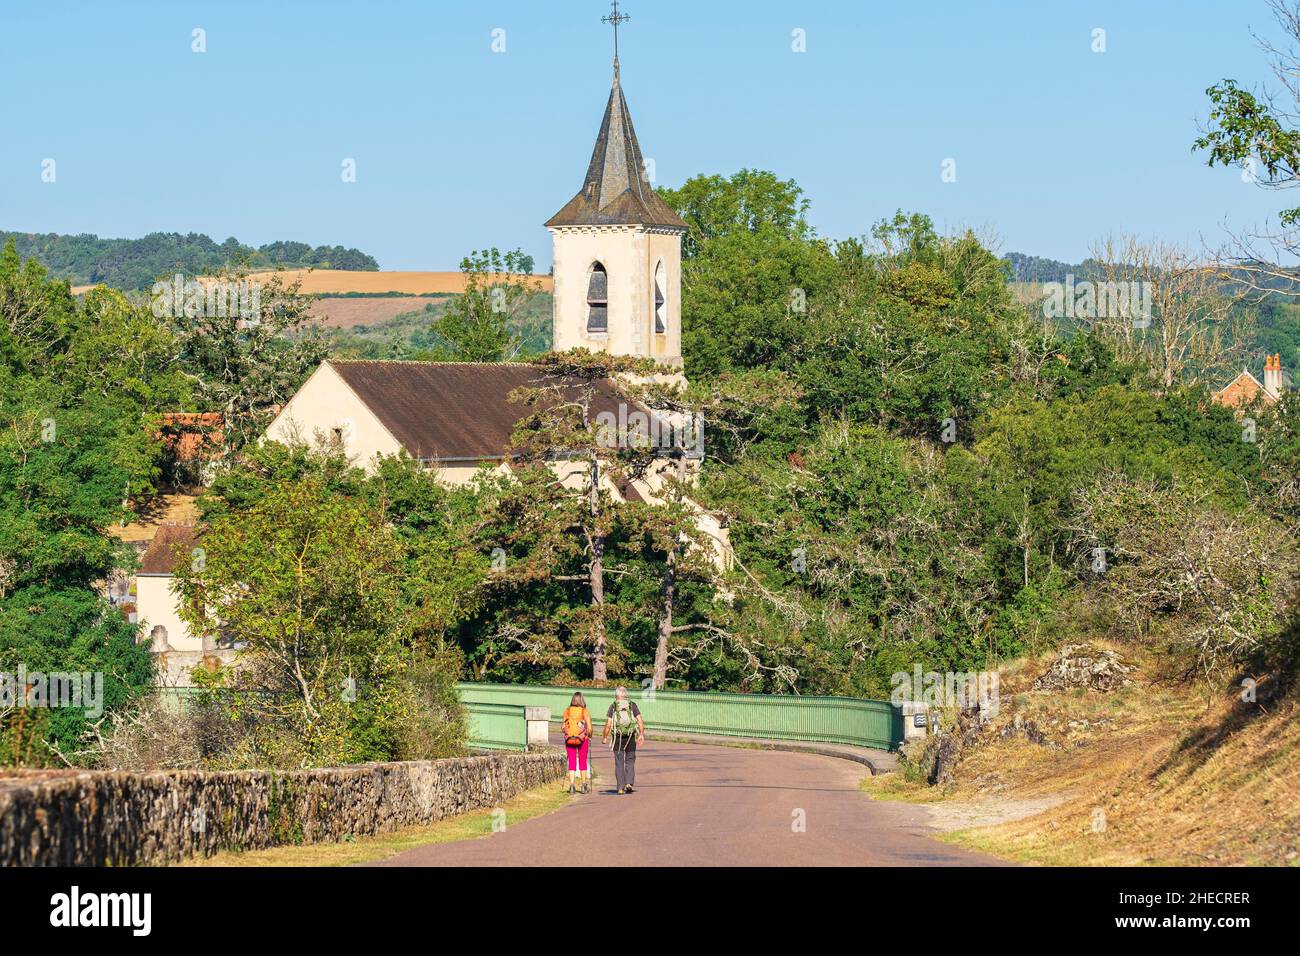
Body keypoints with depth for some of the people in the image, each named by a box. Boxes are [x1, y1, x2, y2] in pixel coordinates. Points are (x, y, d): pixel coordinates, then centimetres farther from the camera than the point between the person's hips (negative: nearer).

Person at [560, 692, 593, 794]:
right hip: (582, 739, -1)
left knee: (572, 762, 6)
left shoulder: (567, 711, -1)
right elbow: (589, 727, -10)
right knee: (583, 762, 14)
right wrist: (589, 736, 8)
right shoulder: (585, 711, -7)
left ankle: (571, 785, -4)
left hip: (569, 739, 1)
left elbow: (563, 727, -1)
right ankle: (584, 785, 18)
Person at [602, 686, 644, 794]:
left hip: (617, 737, -1)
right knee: (630, 761, 13)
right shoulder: (632, 706, 2)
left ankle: (620, 787, 4)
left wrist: (605, 736, 6)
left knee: (619, 762, 7)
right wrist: (642, 734, -1)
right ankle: (629, 783, -4)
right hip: (631, 737, 1)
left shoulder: (613, 707, -1)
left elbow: (608, 724, -5)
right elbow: (640, 721, -5)